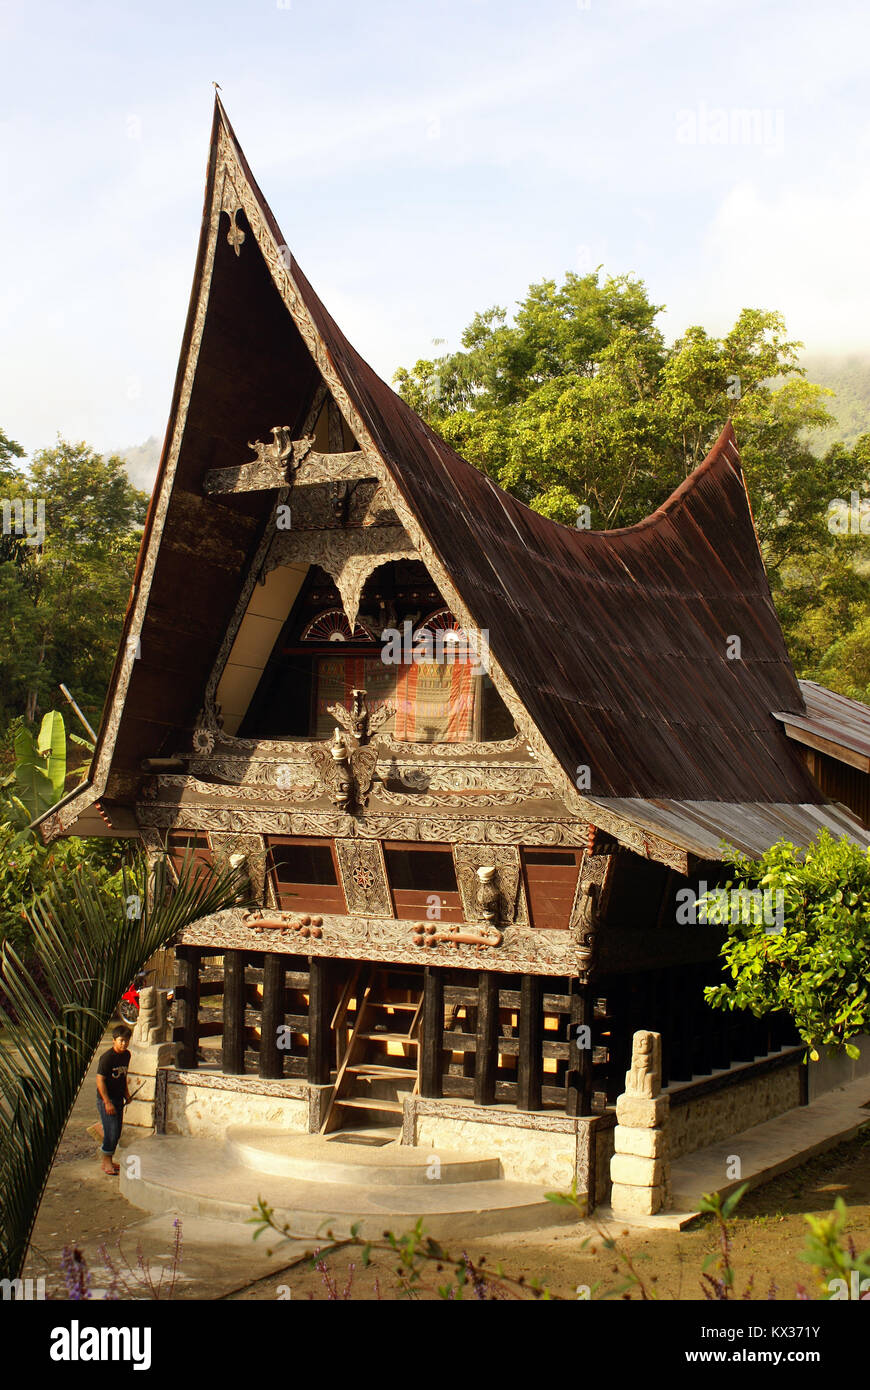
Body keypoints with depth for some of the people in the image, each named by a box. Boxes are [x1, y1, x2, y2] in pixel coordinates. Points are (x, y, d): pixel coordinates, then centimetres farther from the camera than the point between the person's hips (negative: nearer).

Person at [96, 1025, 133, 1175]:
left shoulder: (126, 1055, 5)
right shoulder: (107, 1057, -19)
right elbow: (100, 1080, -18)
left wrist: (126, 1094, 15)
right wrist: (107, 1102, -20)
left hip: (118, 1098, 7)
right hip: (106, 1100, -7)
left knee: (117, 1132, 11)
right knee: (111, 1131, -8)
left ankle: (108, 1160, 23)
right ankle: (105, 1162, 4)